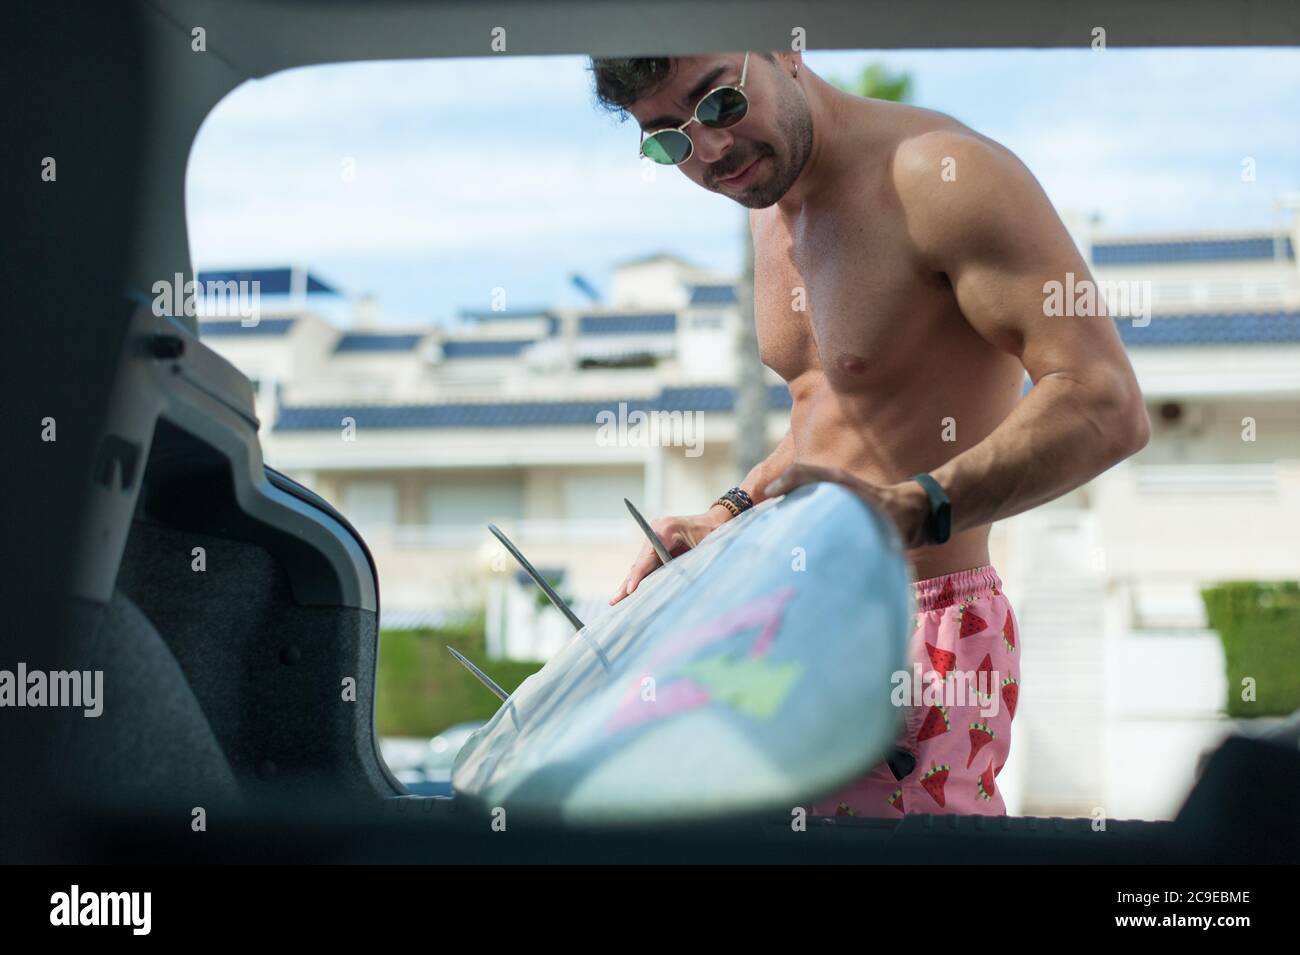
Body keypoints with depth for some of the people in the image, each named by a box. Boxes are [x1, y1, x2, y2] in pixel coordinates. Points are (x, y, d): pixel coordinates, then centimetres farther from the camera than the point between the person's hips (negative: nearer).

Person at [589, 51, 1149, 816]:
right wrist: (729, 522, 13)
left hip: (926, 631, -9)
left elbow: (1107, 406, -27)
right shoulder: (771, 202, 11)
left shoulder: (941, 175, -18)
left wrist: (909, 508, -38)